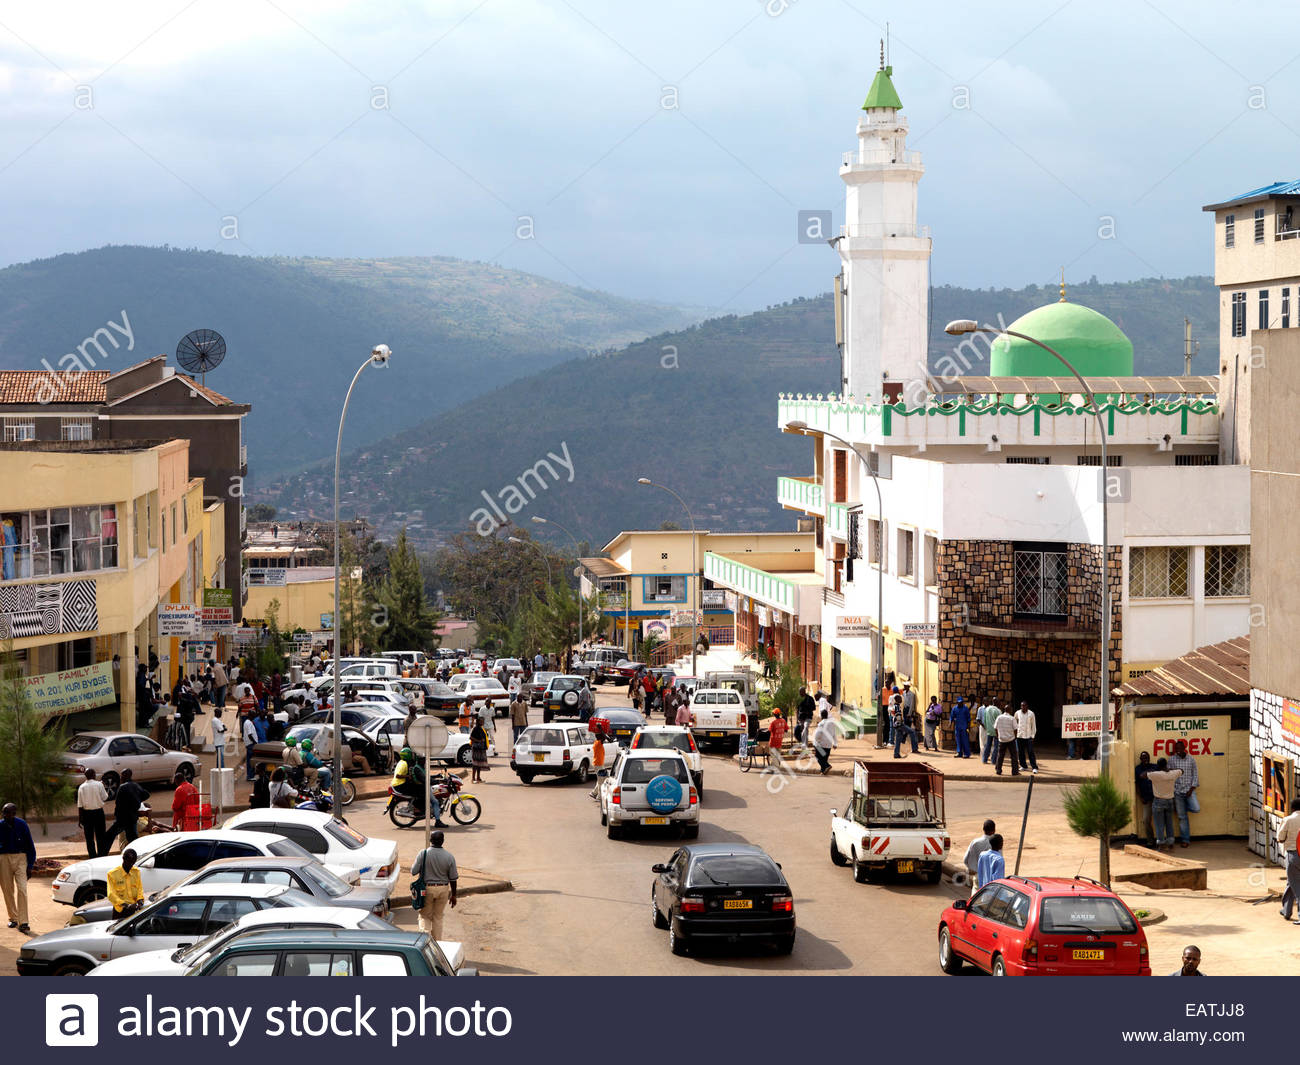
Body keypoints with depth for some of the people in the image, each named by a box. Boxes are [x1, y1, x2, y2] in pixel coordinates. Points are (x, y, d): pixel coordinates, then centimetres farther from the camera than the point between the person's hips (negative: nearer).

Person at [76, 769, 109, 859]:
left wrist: (79, 818, 1)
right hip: (98, 811, 0)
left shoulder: (82, 787, -5)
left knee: (89, 838, 8)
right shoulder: (99, 785, -8)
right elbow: (105, 798, -1)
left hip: (86, 813, 0)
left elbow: (80, 805, -4)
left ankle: (92, 857, 8)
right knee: (100, 836, 9)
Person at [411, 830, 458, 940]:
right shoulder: (449, 856, -7)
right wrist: (453, 895, 8)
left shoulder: (423, 854, -13)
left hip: (426, 889, -2)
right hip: (443, 889, 2)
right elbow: (453, 878, -2)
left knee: (425, 916, 11)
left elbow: (413, 872, -10)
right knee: (438, 917, 15)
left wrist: (412, 864, 13)